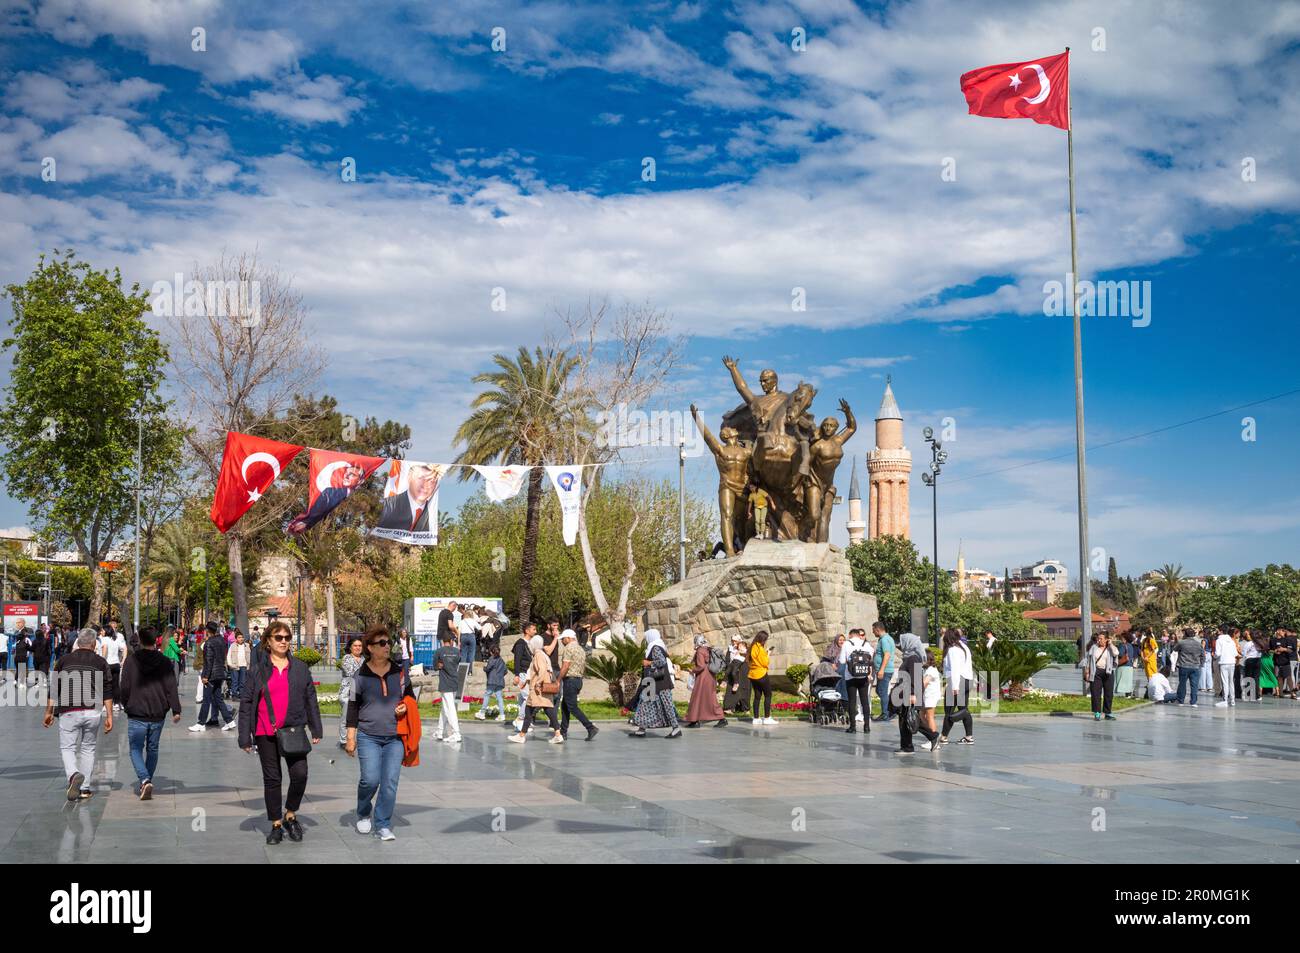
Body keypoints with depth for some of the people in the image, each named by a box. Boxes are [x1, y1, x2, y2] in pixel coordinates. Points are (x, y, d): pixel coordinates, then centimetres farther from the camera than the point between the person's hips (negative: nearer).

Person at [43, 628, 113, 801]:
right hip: (92, 713, 1)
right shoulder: (100, 662, 5)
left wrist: (49, 712, 15)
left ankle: (74, 774, -23)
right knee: (88, 749, 13)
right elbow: (107, 692, 2)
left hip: (69, 712, -1)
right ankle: (84, 789, 13)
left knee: (67, 748, 5)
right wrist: (109, 716, 4)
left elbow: (54, 689, 7)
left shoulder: (65, 660, 6)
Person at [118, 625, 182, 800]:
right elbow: (171, 688, -4)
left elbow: (124, 687, -2)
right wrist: (176, 710, -1)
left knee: (136, 749, 5)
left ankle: (145, 780, -16)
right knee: (152, 749, 17)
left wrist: (124, 704, 14)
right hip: (158, 715, 2)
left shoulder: (131, 660, -6)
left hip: (136, 715, -2)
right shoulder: (165, 662, -2)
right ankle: (146, 782, 25)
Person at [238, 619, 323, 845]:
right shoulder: (257, 669, 2)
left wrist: (316, 729, 8)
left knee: (299, 774, -12)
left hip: (293, 729, 1)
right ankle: (276, 825, 18)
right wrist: (245, 737, -2)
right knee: (272, 778, 6)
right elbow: (246, 703, 2)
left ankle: (290, 815, 11)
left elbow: (310, 699, 12)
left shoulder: (300, 668, 7)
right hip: (266, 733, -1)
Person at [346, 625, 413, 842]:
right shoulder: (360, 676, 0)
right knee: (370, 779, -11)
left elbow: (410, 698, 21)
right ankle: (363, 815, 17)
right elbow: (353, 707, 3)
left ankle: (383, 825, 9)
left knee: (390, 782, -4)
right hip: (368, 736, -2)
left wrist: (405, 707, -2)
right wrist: (350, 738, 0)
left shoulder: (400, 672, 8)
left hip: (395, 736, 2)